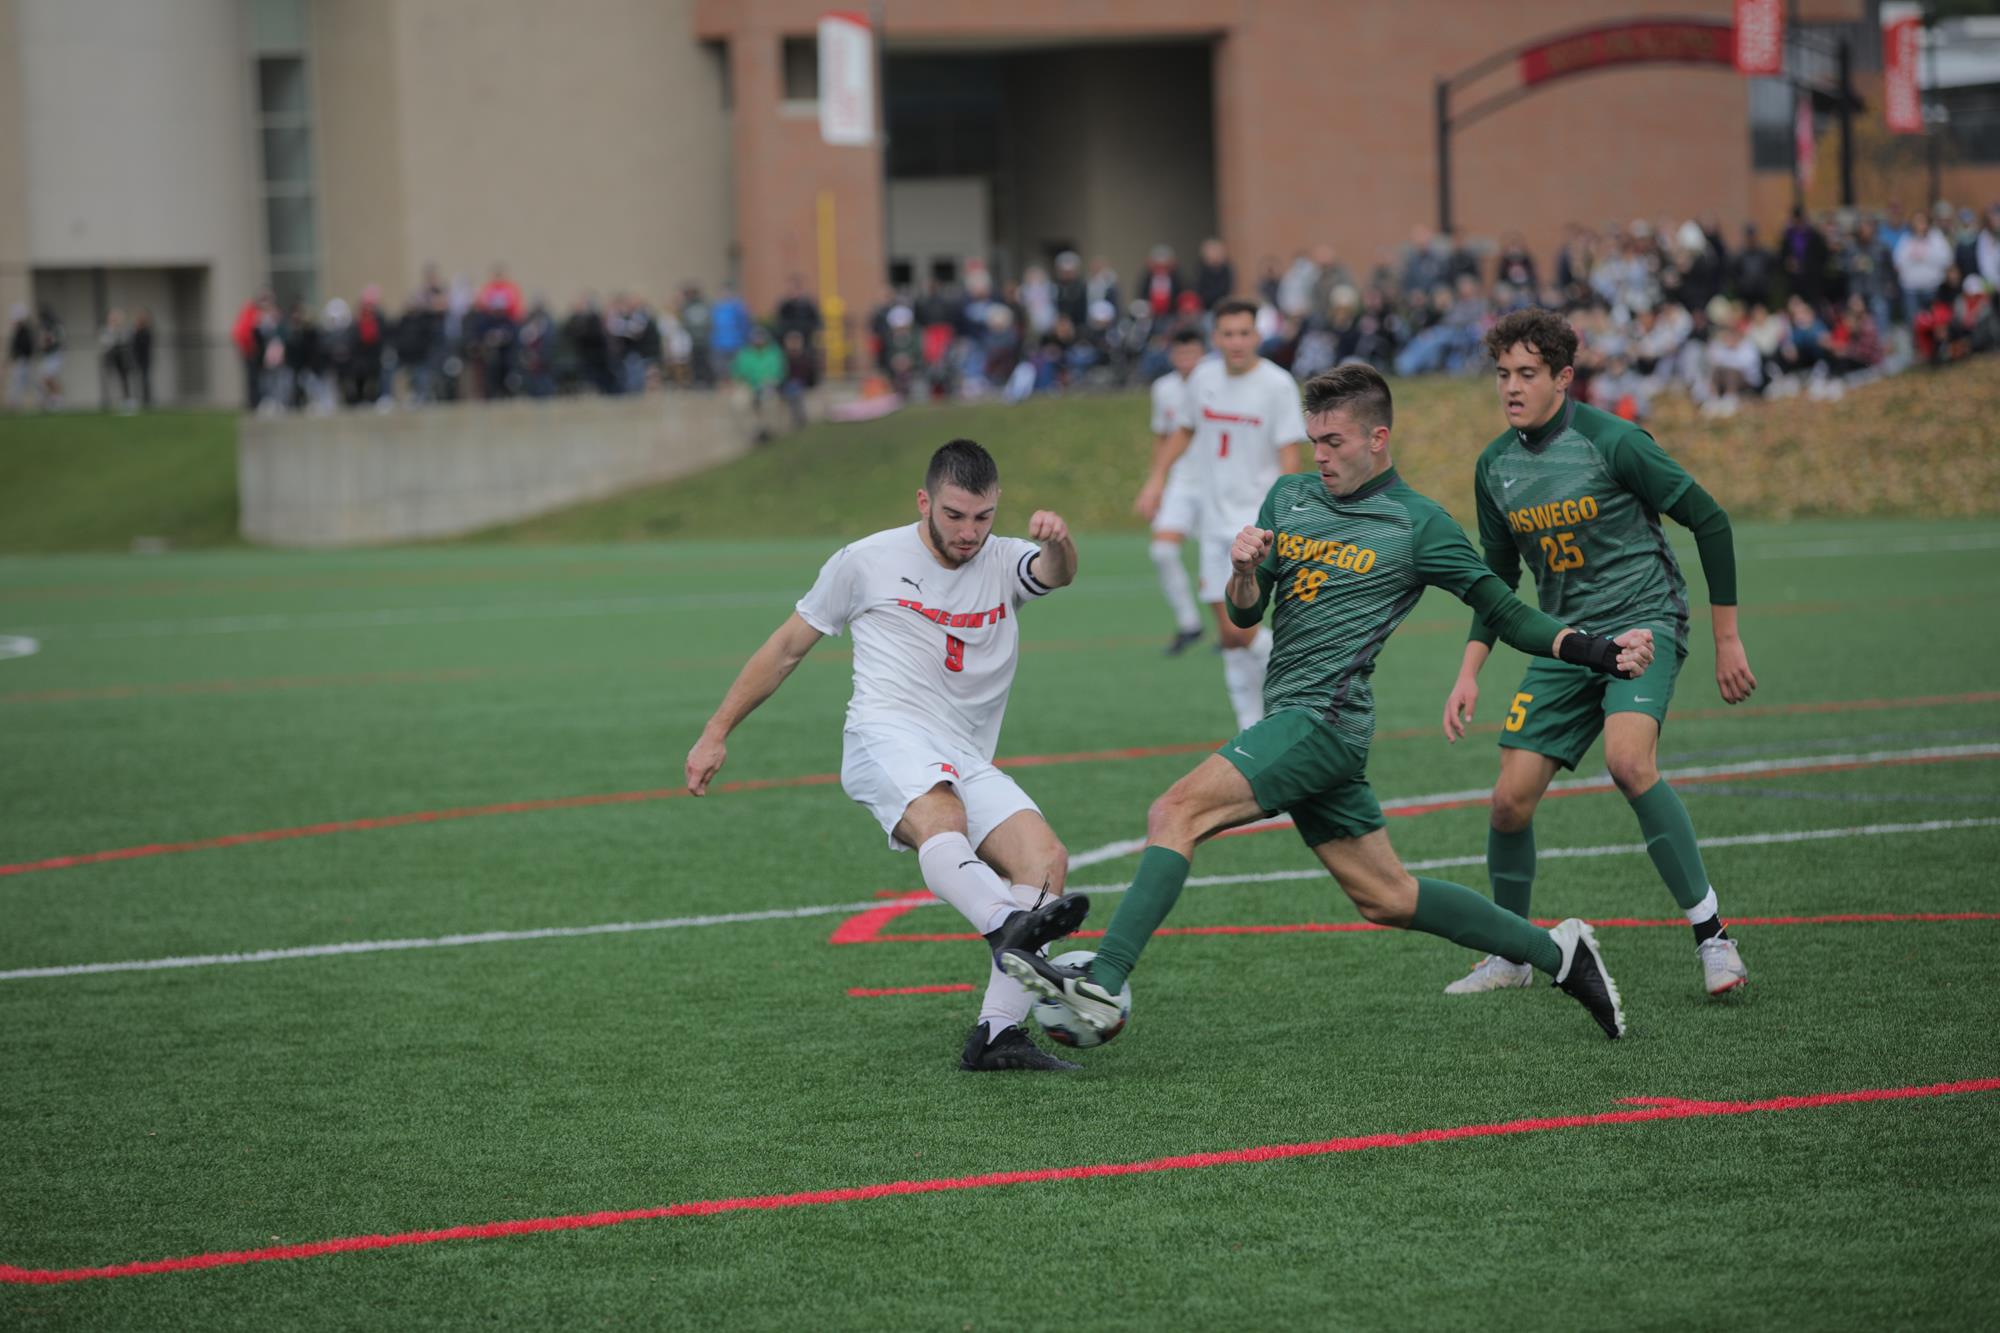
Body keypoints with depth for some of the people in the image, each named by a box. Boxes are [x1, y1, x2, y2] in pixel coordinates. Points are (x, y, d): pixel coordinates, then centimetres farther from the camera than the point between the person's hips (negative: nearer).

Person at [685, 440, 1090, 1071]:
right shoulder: (868, 562, 8)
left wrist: (1057, 543, -37)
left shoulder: (1005, 563, 13)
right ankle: (1011, 924, -64)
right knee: (942, 821, -36)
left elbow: (1056, 573, -11)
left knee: (1046, 859, -21)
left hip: (967, 762, 4)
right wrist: (716, 733, 16)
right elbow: (787, 647, 17)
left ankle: (996, 1034, -24)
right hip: (887, 736, -4)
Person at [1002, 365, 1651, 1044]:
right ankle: (1557, 953, 21)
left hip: (1323, 716, -8)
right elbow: (1245, 613, 16)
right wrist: (1244, 571, -8)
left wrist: (1598, 651, -11)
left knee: (1177, 811, -20)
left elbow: (1507, 615, 2)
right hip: (1294, 720, 8)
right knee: (1386, 896, 12)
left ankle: (1103, 985, -29)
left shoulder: (1418, 524, -2)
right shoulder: (1289, 497, 15)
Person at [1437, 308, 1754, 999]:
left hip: (1643, 622, -6)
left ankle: (1710, 931, -22)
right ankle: (1510, 956, 20)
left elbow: (1709, 520, -7)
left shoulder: (1611, 441, -14)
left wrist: (1727, 640, -5)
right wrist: (1469, 673, 9)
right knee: (1510, 801, -2)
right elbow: (1498, 577, 18)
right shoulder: (1494, 466, 4)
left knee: (1629, 762, -31)